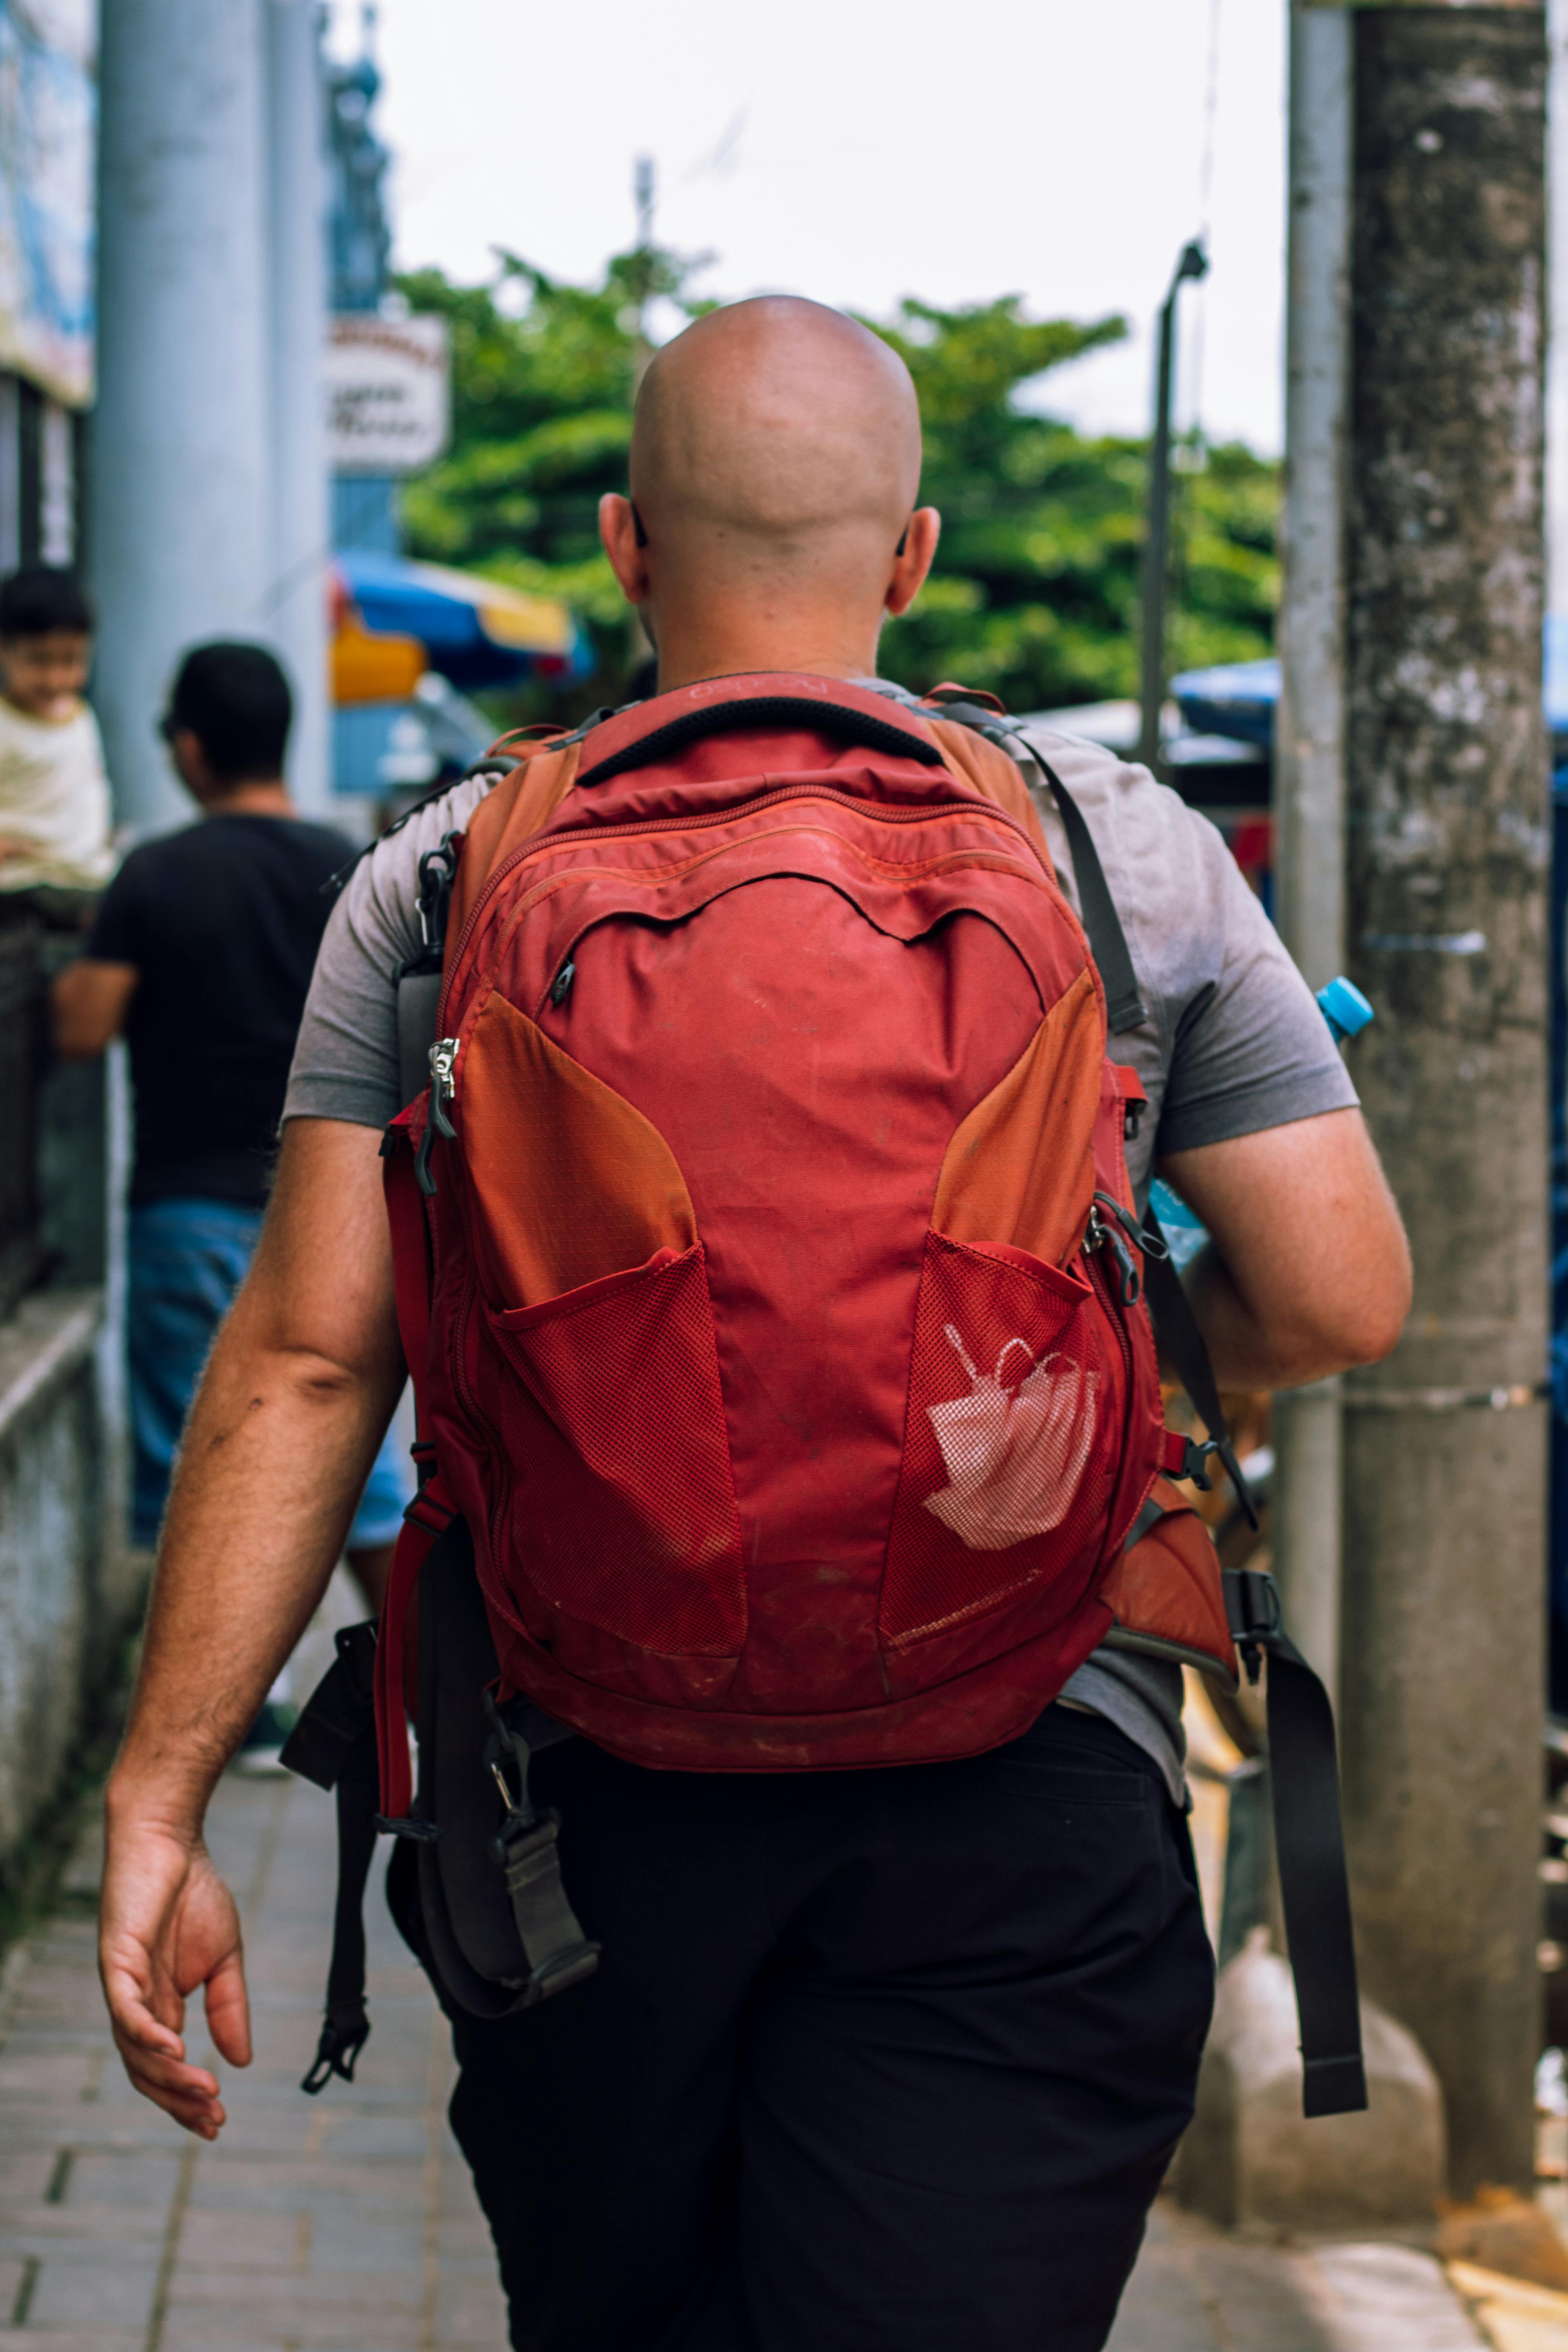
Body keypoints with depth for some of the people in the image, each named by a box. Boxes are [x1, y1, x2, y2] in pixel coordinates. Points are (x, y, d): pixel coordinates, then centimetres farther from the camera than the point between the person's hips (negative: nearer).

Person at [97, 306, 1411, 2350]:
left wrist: (160, 1800, 0)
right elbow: (1340, 1301, 2)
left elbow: (308, 1356, -4)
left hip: (586, 1788, 1)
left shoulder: (448, 880, 1)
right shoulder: (1128, 850, 2)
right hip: (1018, 1795, -1)